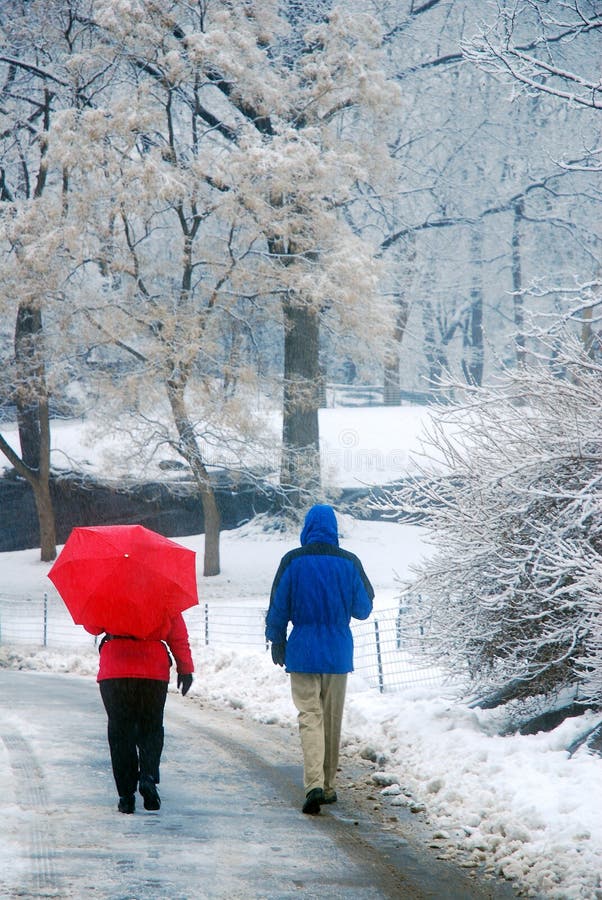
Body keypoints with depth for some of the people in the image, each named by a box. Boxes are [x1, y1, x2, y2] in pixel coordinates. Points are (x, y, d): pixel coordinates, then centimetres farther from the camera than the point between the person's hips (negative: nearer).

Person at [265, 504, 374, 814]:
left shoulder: (293, 562, -6)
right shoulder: (349, 563, -2)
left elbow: (278, 607, -1)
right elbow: (363, 608, 5)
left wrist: (276, 642, 12)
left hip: (303, 653, -2)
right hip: (338, 653, 2)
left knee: (310, 717, -4)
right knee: (333, 719, 12)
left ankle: (314, 784, -22)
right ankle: (328, 786, 19)